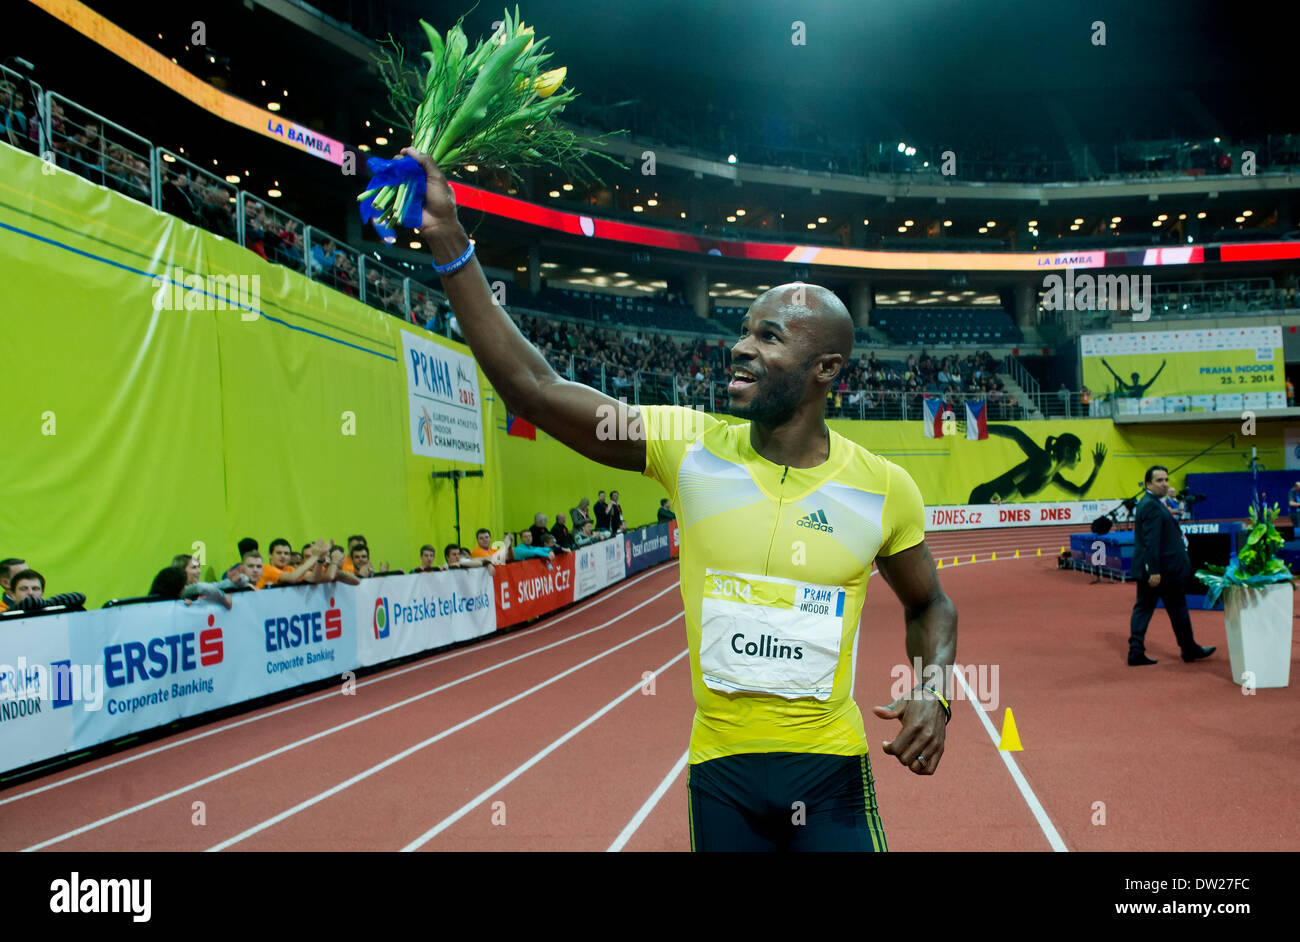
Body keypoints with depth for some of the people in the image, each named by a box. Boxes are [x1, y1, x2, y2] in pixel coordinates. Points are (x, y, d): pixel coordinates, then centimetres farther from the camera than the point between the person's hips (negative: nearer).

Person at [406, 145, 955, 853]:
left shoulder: (884, 487, -4)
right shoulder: (689, 447, -6)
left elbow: (929, 607, 13)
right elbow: (532, 388, -12)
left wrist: (935, 693, -7)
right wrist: (448, 242, -16)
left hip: (830, 773, -1)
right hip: (719, 770, 1)